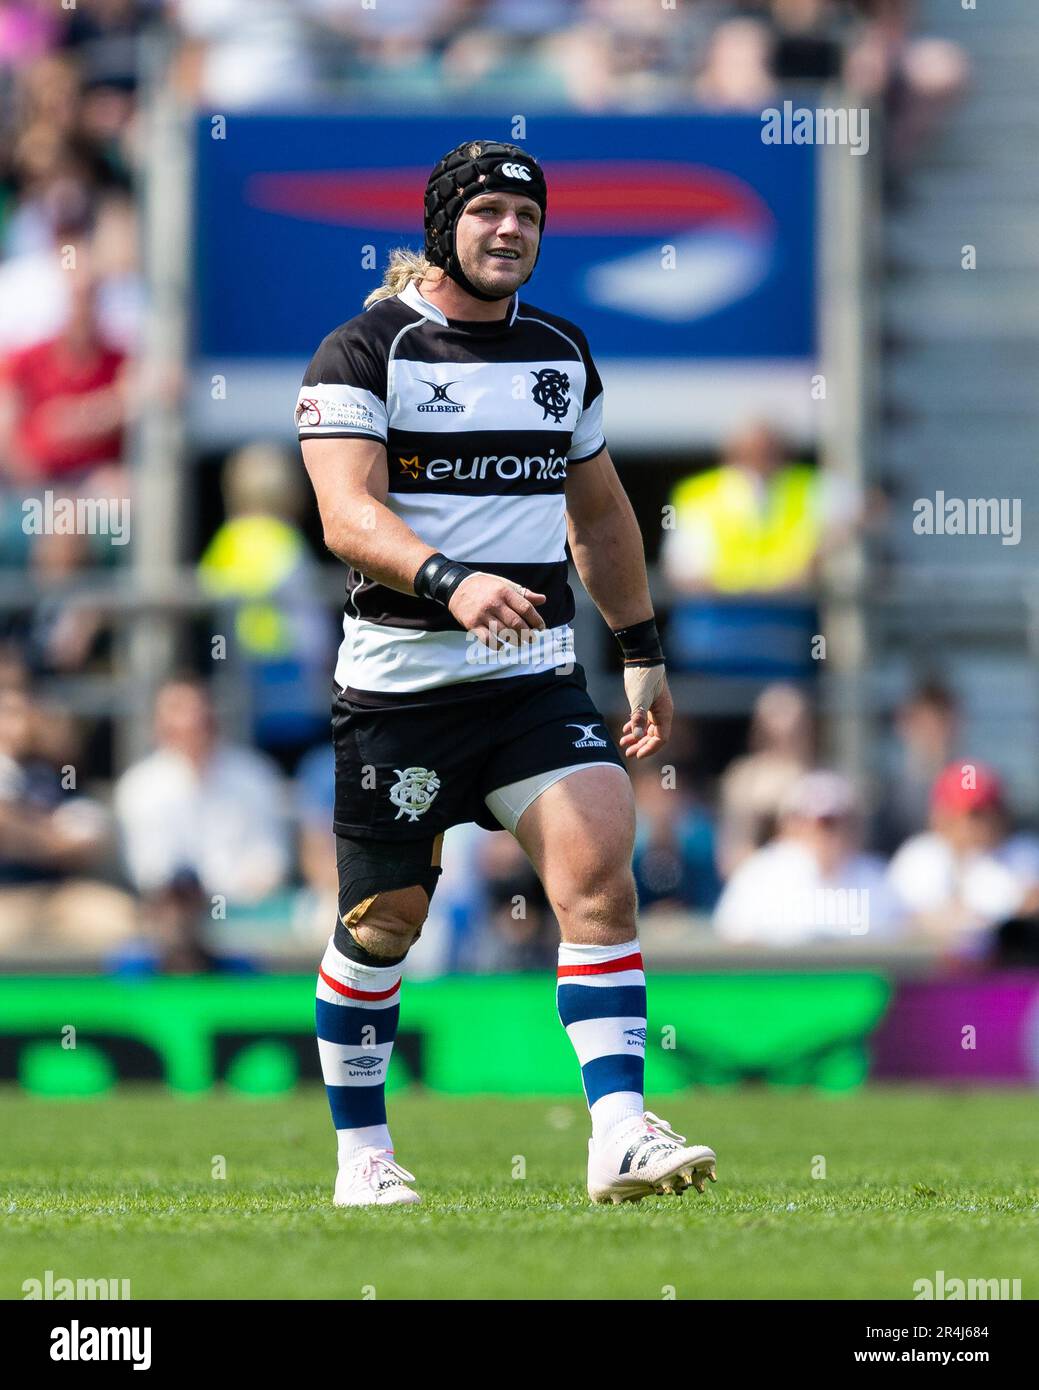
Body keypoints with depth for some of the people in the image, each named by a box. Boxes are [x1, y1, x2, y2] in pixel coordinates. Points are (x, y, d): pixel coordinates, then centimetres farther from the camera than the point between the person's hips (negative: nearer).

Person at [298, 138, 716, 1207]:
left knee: (599, 870, -16)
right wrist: (450, 583, -35)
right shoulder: (363, 355, -6)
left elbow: (601, 515, 25)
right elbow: (345, 514, -19)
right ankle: (361, 1156, 21)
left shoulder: (561, 356, 13)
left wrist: (642, 653, 22)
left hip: (537, 678, 4)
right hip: (399, 680, -4)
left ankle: (620, 1135, -20)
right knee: (383, 921, 4)